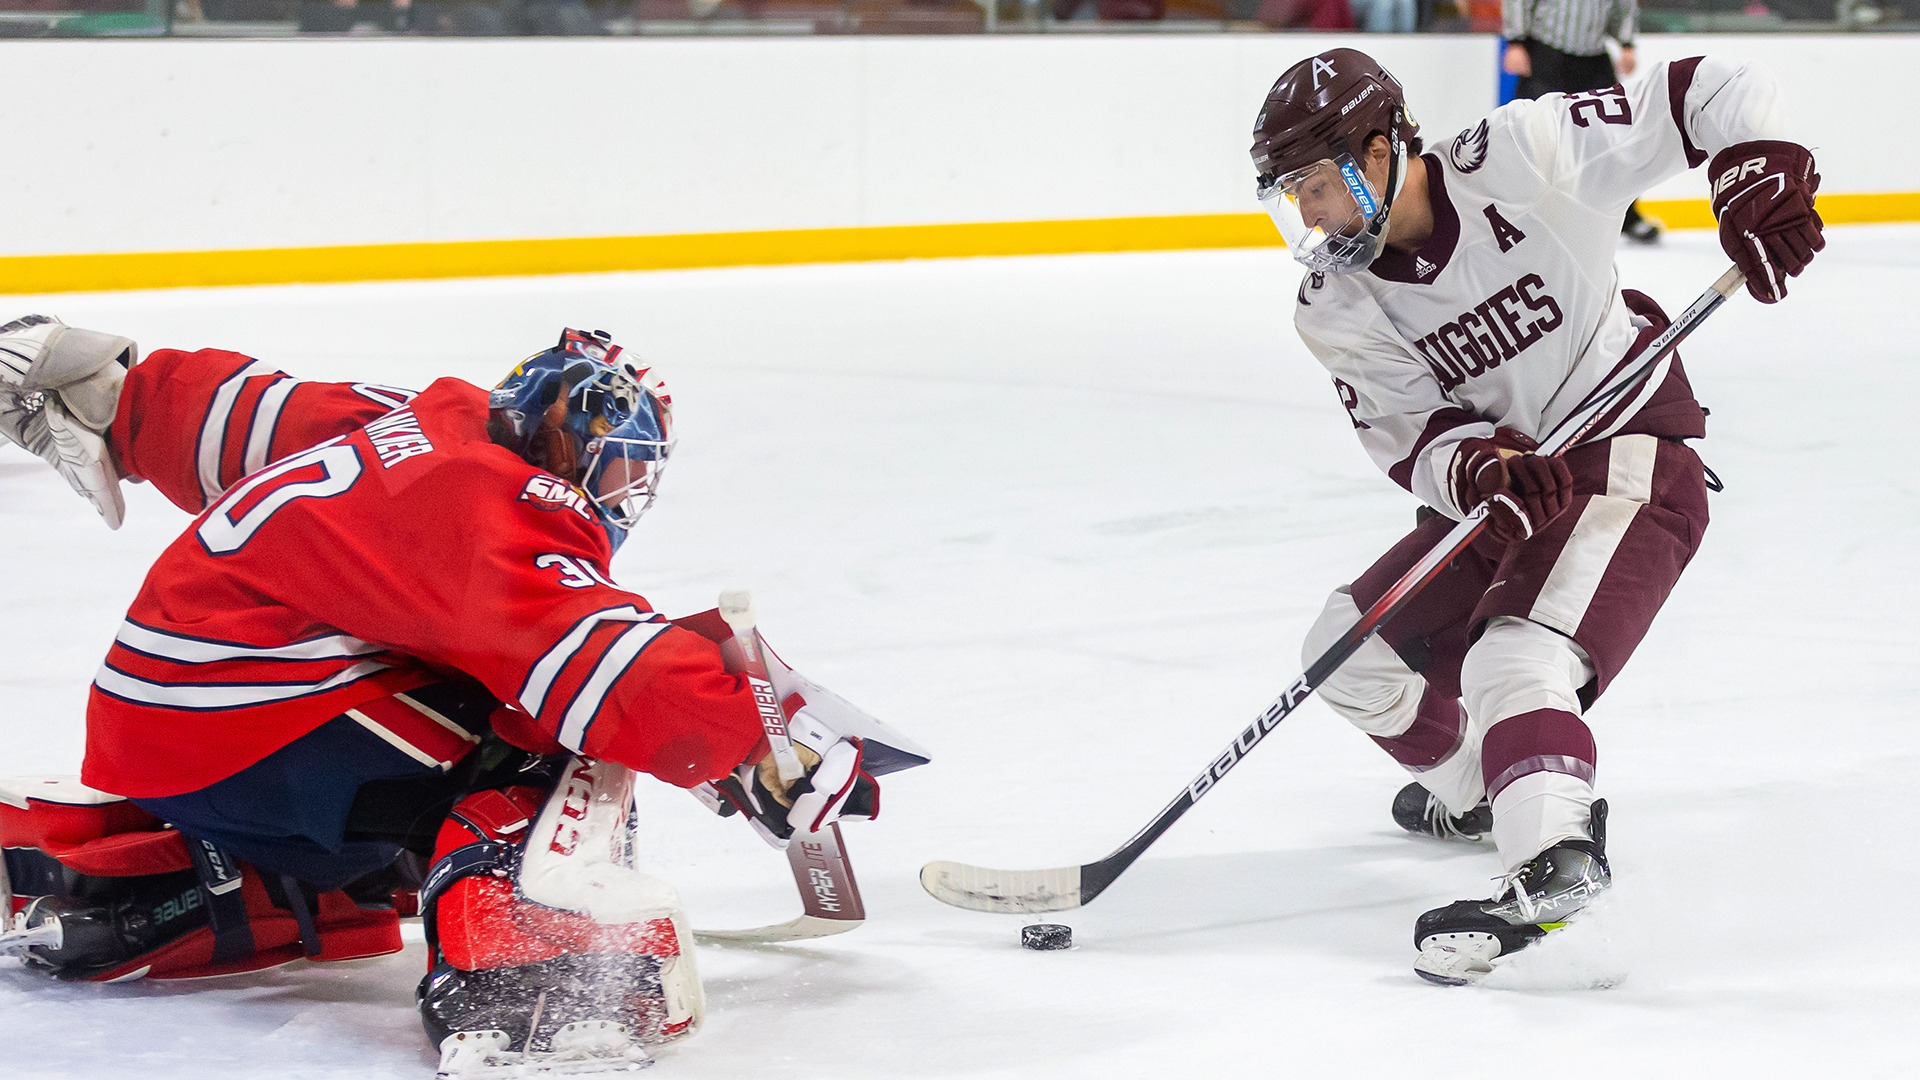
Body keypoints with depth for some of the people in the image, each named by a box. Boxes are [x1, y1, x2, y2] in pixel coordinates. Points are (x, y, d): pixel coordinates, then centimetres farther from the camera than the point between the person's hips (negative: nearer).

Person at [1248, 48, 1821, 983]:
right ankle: (1477, 795, 30)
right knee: (1352, 650, 7)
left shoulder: (1523, 159, -19)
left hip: (1629, 460, -7)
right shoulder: (1336, 308, -6)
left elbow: (1707, 92, -13)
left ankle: (1554, 857, -47)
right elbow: (1414, 439, -12)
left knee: (1515, 656, -30)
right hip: (1508, 483, 7)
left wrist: (1761, 174, -30)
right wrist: (1479, 468, -33)